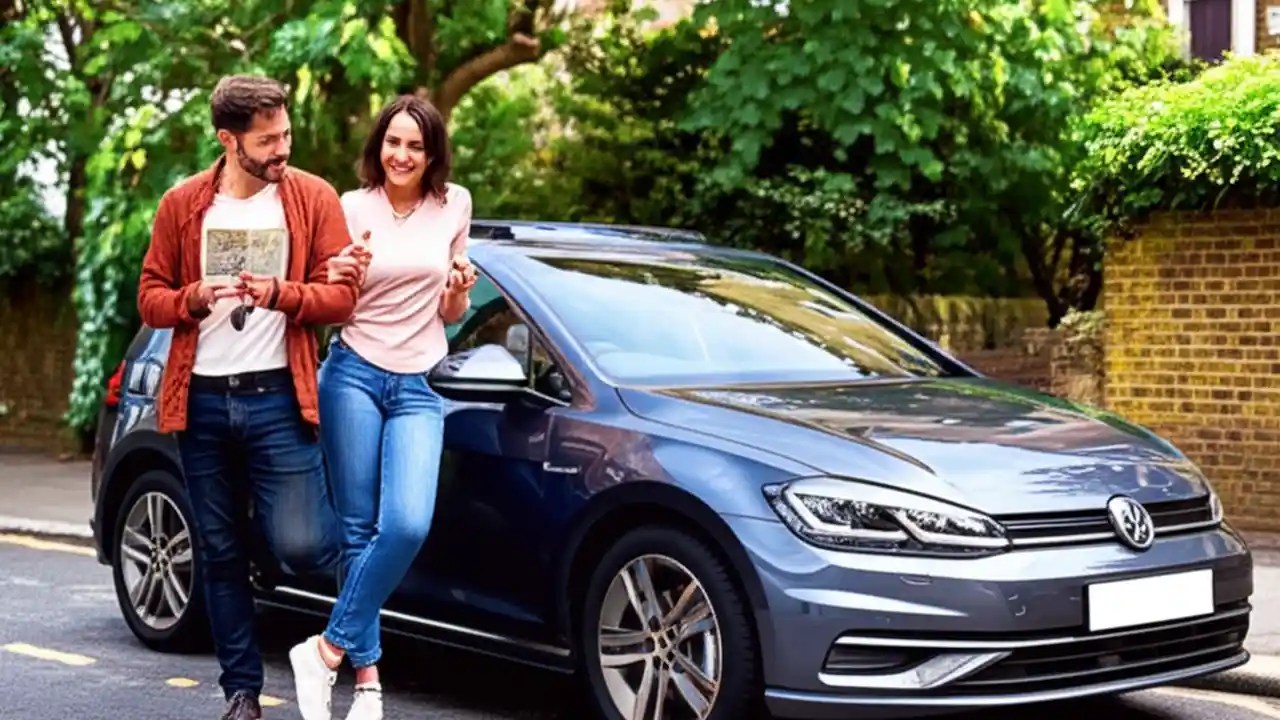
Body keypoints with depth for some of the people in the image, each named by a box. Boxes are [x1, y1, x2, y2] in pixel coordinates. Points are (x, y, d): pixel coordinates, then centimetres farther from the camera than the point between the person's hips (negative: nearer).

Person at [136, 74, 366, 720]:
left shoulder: (314, 198, -1)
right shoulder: (182, 204, 4)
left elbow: (341, 296, -4)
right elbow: (150, 297, 6)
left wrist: (281, 294, -21)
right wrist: (194, 298, -14)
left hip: (277, 397, -2)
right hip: (201, 399, 2)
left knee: (299, 544, -13)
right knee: (220, 554, 8)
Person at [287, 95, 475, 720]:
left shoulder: (454, 205, 7)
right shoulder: (351, 208, 0)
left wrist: (460, 288, -5)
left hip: (417, 388, 2)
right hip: (354, 375, -2)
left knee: (407, 526, -16)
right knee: (360, 529, -2)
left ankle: (328, 650, -4)